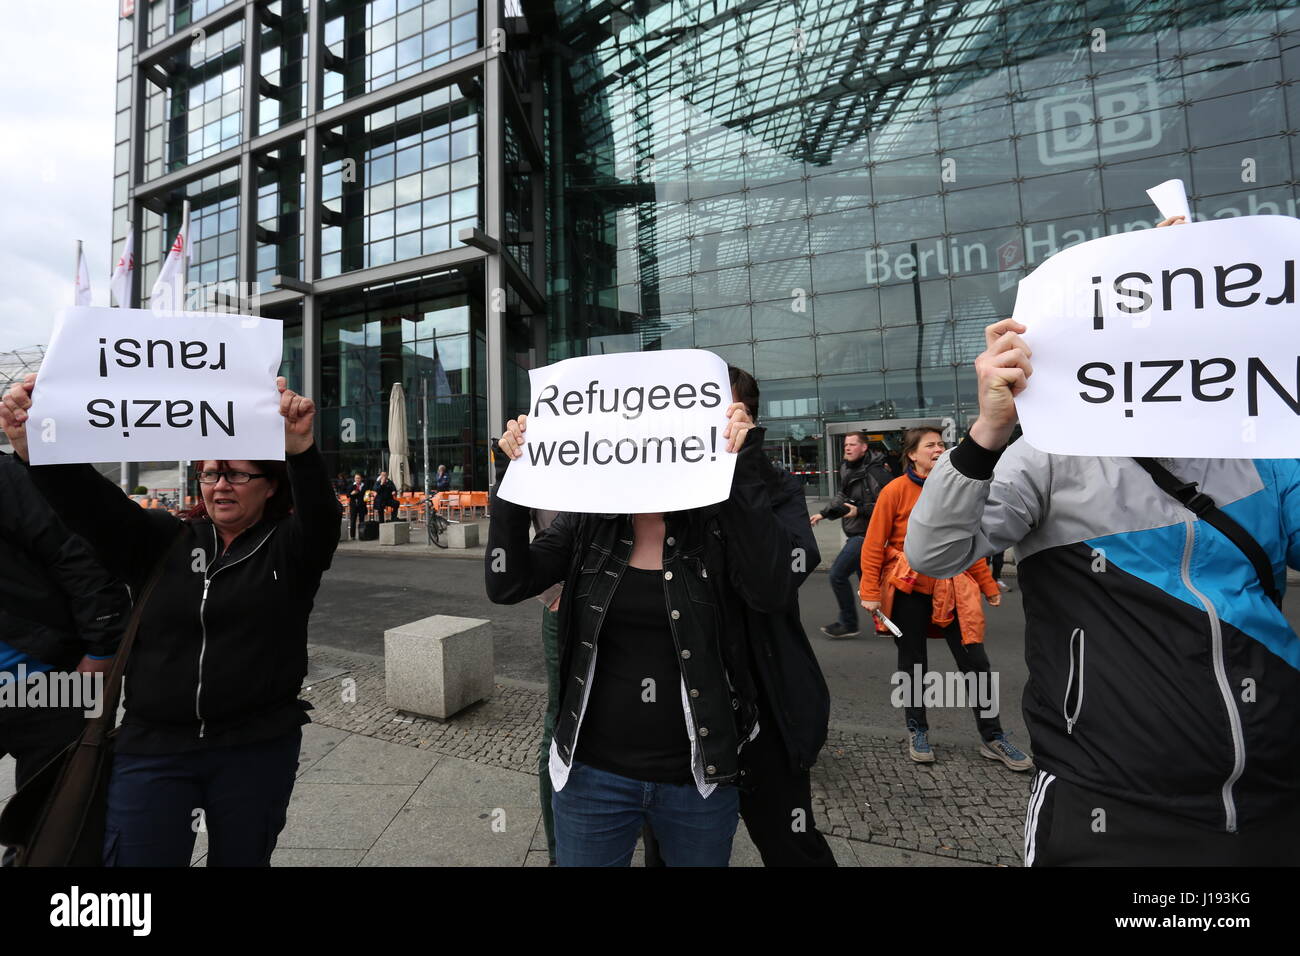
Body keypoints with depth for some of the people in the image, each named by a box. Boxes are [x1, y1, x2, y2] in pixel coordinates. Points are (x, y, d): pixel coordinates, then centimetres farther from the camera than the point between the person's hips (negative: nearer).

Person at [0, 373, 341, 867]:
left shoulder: (287, 548, -4)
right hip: (152, 749, 2)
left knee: (241, 858, 16)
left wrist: (301, 450, -43)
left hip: (257, 750, -1)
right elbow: (88, 502, -7)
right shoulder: (163, 541, 5)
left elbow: (322, 518, -24)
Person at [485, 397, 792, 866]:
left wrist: (742, 472, -29)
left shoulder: (717, 523, -10)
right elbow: (507, 585, -12)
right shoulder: (586, 521, -5)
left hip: (698, 778, 0)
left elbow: (768, 591, -27)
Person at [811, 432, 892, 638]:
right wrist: (824, 513, 15)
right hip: (855, 533, 9)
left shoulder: (875, 473, -18)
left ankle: (848, 623, 6)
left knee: (837, 574, -9)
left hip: (866, 534, -9)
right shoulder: (847, 469, 10)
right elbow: (842, 496, 23)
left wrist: (859, 511, -22)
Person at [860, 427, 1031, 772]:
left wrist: (988, 585, 11)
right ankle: (917, 731, 29)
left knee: (976, 661, 6)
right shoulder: (896, 490, -10)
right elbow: (874, 545, -9)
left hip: (950, 586, 4)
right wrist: (870, 592, -13)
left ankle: (992, 738, 23)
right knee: (913, 663, 9)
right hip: (908, 588, -3)